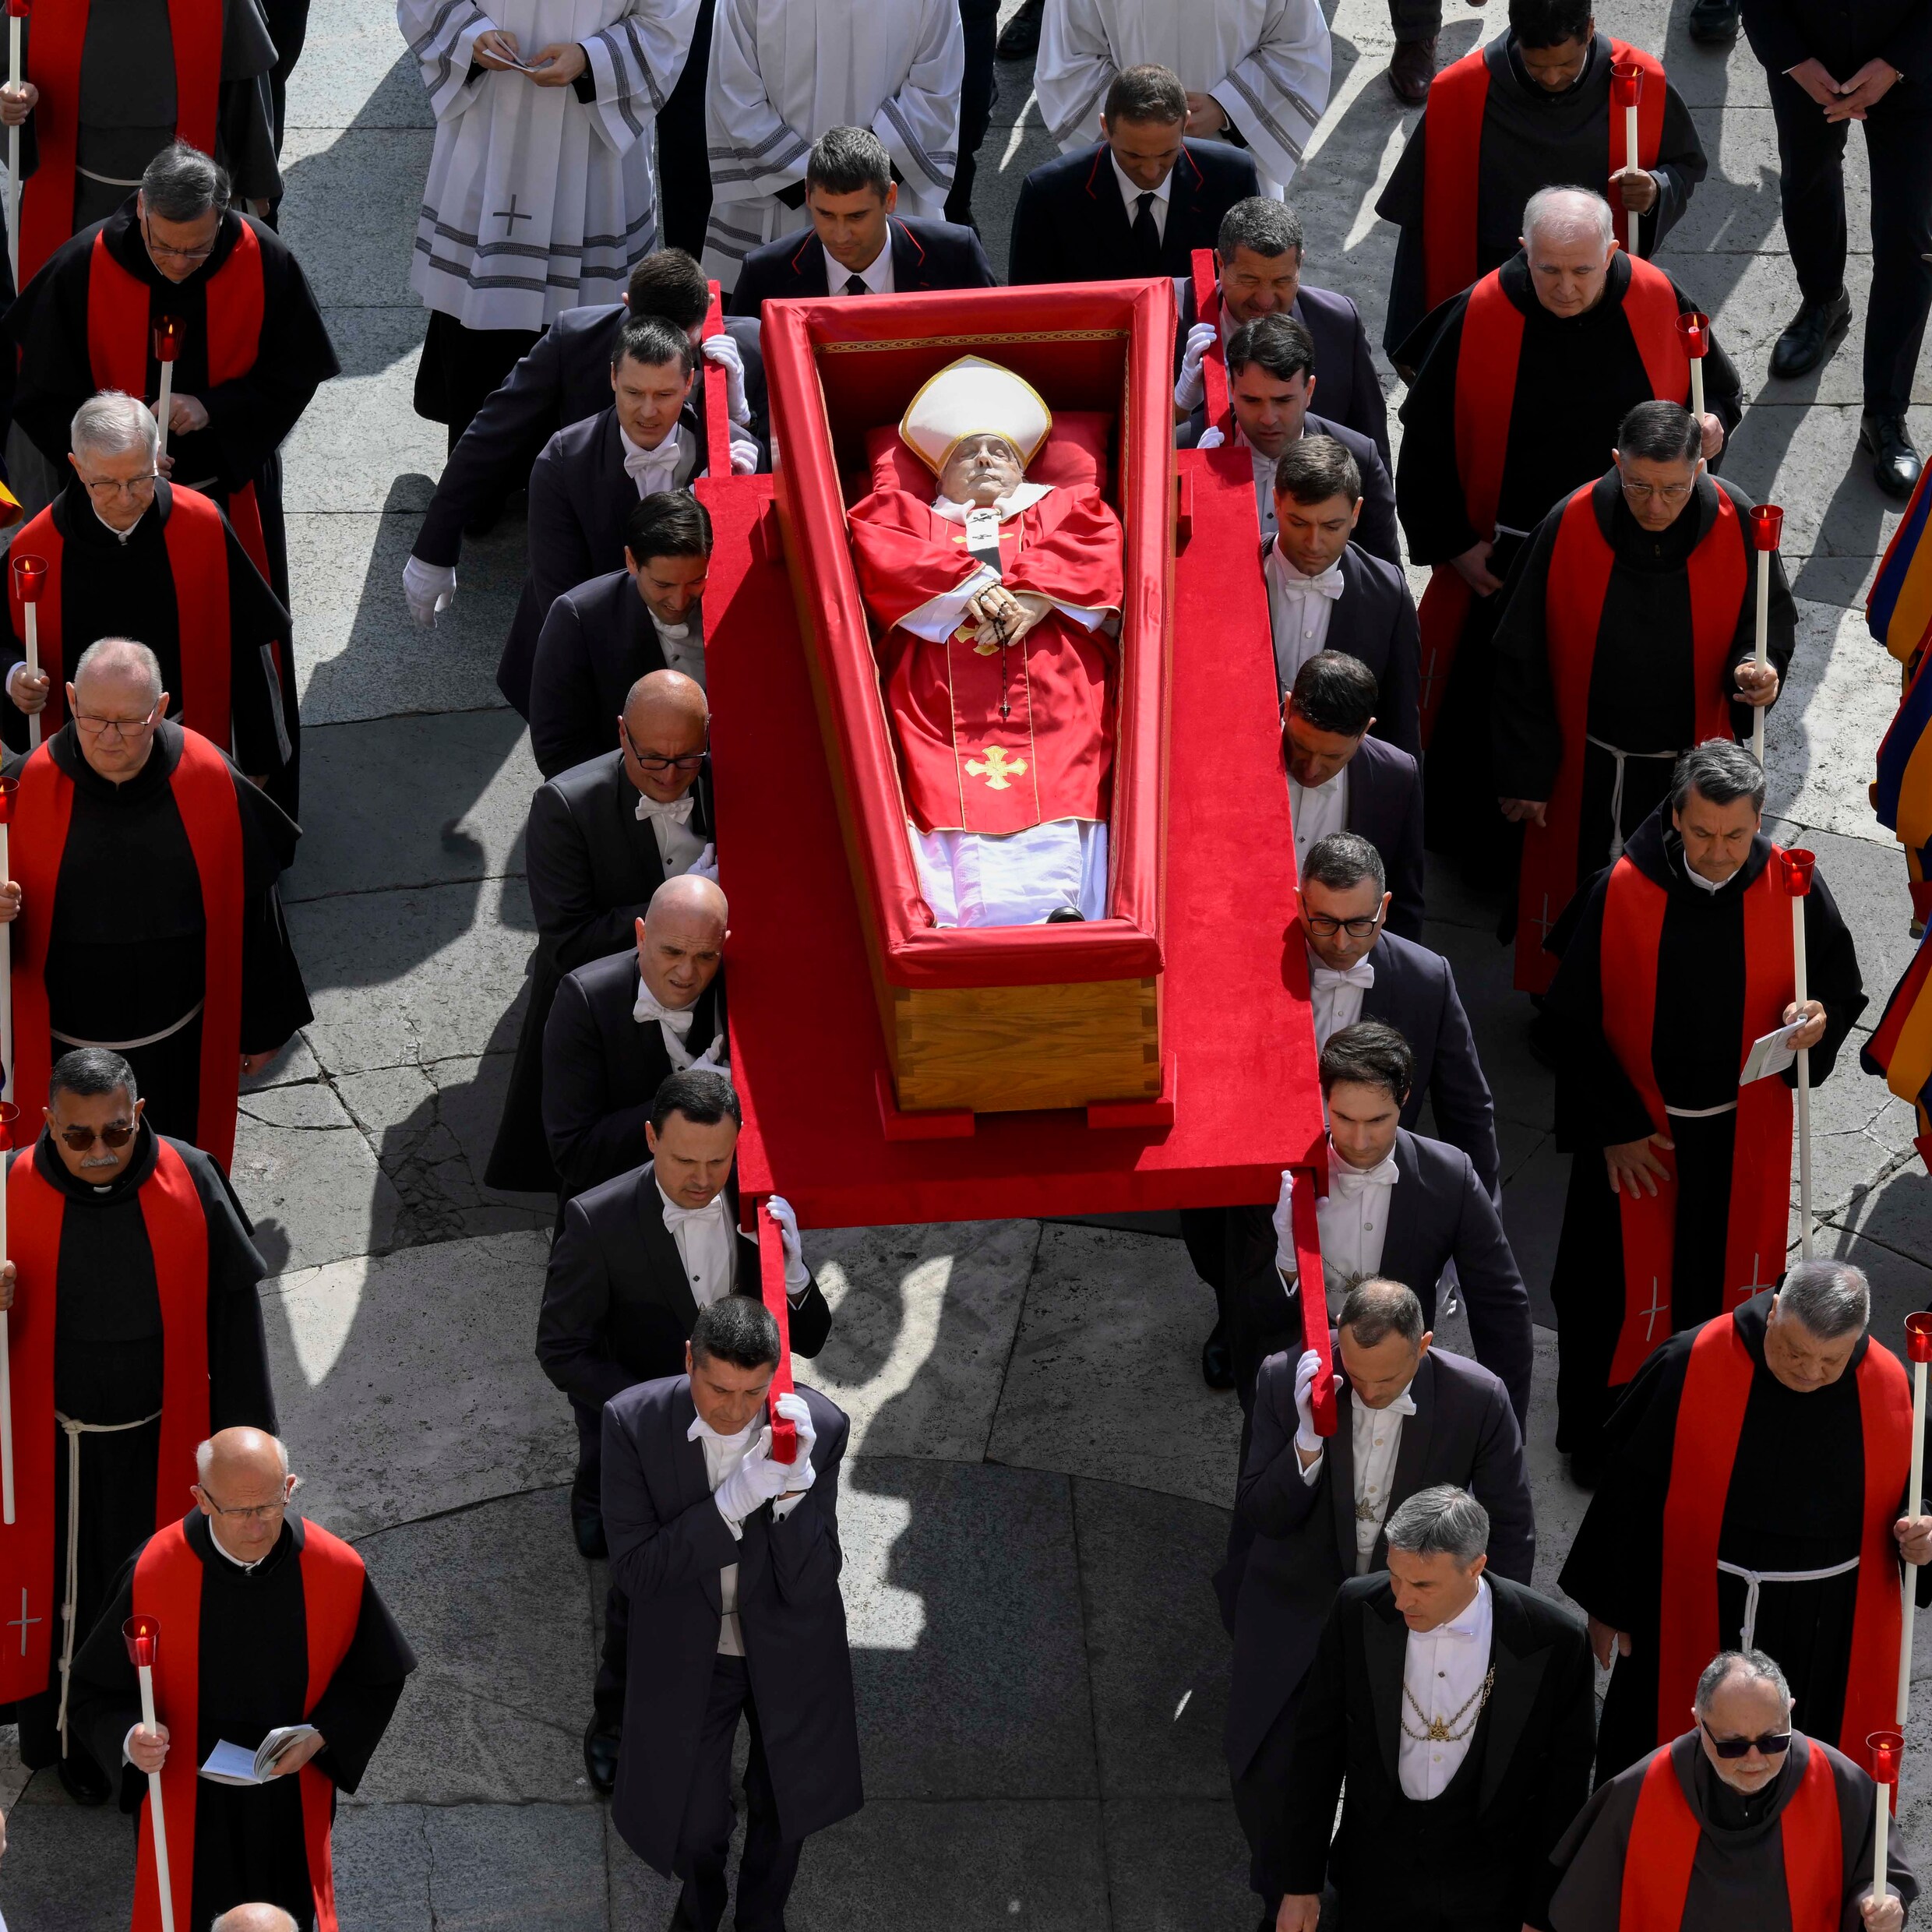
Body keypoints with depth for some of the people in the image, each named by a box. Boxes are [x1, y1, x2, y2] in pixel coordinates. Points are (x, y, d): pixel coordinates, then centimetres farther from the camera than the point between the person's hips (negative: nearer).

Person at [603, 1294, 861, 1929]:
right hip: (687, 1657, 0)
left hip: (788, 1655, 1)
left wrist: (795, 1486, -41)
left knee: (785, 1801, 23)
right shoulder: (634, 1423, -26)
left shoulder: (819, 1427, -25)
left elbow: (810, 1585, -23)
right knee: (693, 1827, 13)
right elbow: (633, 1571, -26)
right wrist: (733, 1501, -39)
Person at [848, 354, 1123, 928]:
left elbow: (1095, 547, 11)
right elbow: (879, 550, 10)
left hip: (1053, 698, 0)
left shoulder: (1060, 509, 34)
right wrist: (967, 585, -4)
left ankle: (1061, 914, -43)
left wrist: (1036, 595, -7)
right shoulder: (909, 518, 34)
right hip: (944, 706, 0)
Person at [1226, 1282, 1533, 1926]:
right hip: (1298, 1608, 1)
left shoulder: (1477, 1401, -23)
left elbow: (1510, 1528, -7)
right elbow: (1260, 1519, -18)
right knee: (1262, 1773, 6)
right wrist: (1309, 1436, -35)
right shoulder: (1286, 1381, -22)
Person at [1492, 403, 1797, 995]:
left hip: (1694, 761, 1)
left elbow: (1771, 613, 2)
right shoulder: (1570, 527, -19)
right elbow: (1522, 658, -9)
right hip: (1588, 767, -1)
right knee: (1581, 893, 11)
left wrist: (1757, 664, -23)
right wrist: (1524, 771, -5)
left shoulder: (1735, 524, -17)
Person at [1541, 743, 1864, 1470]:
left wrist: (1820, 1018, -24)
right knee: (1624, 1280, 12)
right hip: (1639, 1131, -1)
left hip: (1748, 1133, 1)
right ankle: (1600, 1431, 33)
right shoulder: (1623, 892, -17)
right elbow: (1576, 1020, -8)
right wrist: (1613, 1128, -8)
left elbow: (1843, 985, 0)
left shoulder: (1793, 891, -14)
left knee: (1729, 1283, 15)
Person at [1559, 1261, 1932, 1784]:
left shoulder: (1887, 1386, -10)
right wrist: (1607, 1603, -1)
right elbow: (1628, 1483, -6)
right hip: (1696, 1619, -2)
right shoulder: (1693, 1365, -16)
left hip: (1828, 1637, 2)